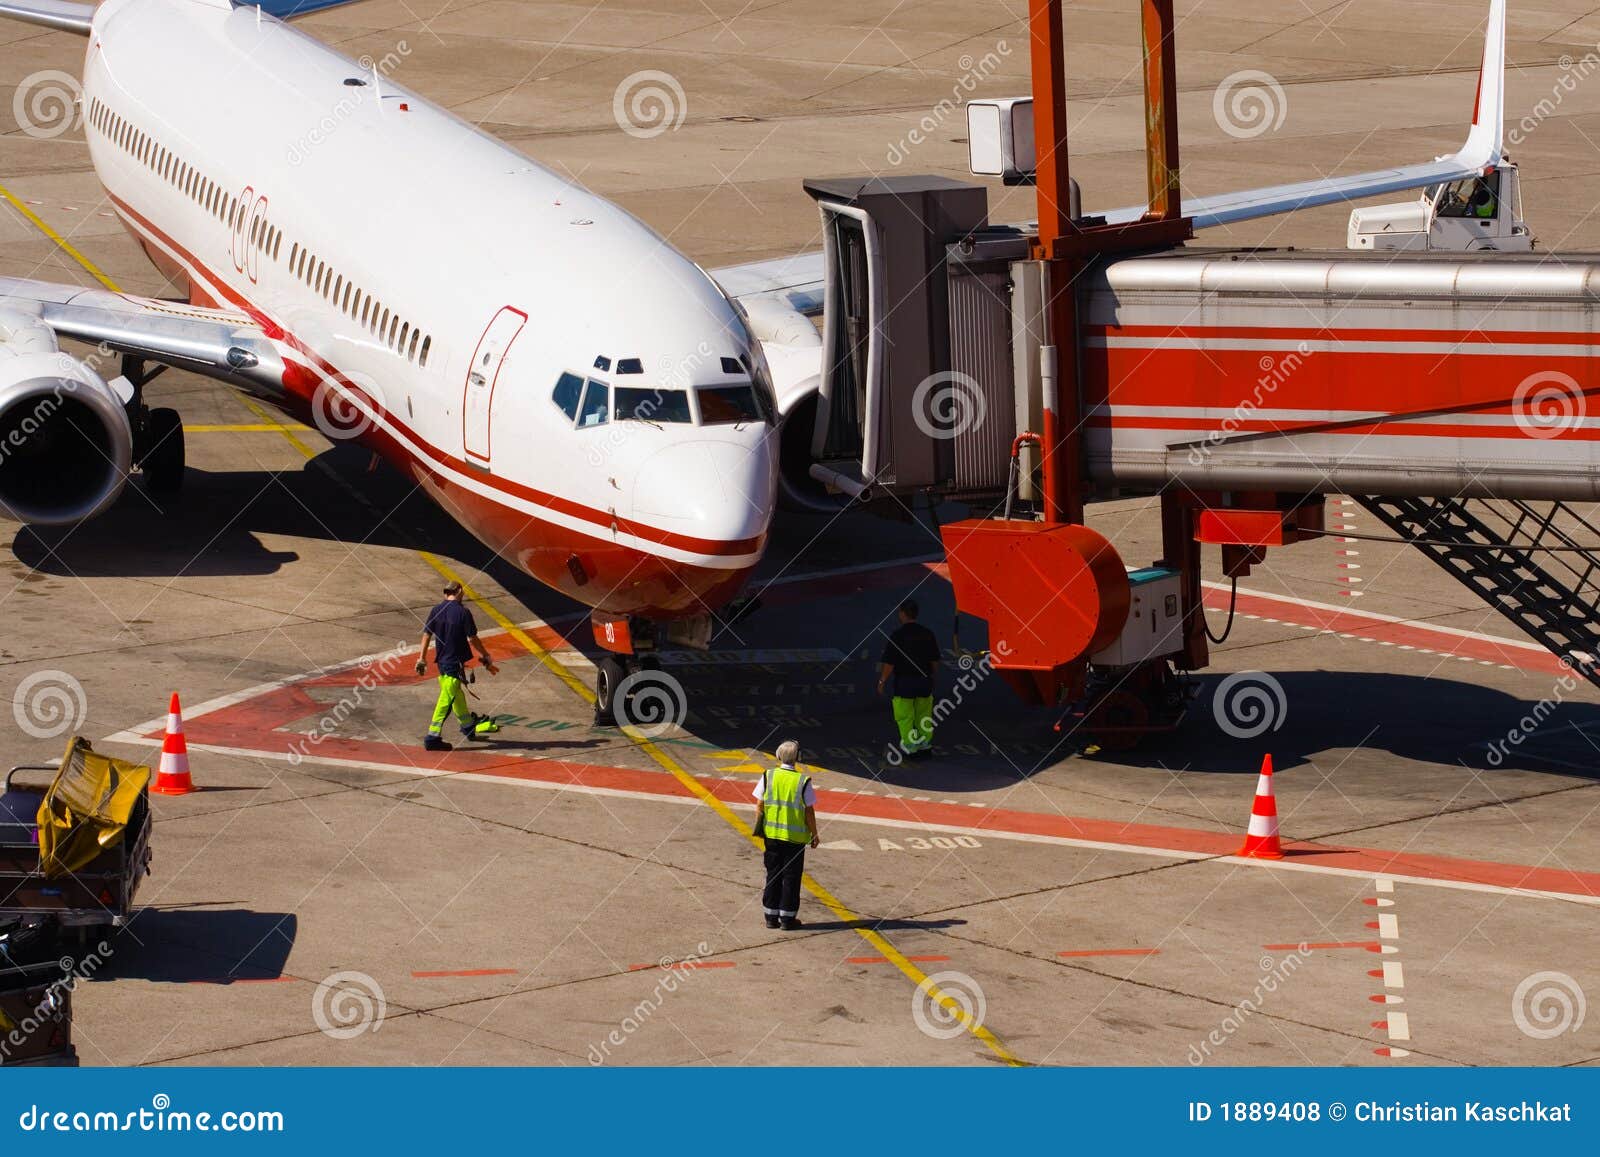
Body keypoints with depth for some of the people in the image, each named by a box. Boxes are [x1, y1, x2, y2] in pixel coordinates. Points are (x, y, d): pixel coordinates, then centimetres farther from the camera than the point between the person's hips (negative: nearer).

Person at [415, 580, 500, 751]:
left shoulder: (436, 611, 2)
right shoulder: (463, 612, -13)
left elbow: (426, 635, 3)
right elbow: (472, 639, -11)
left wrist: (422, 658, 11)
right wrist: (486, 658, 1)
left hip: (441, 661, 7)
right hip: (455, 661, -7)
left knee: (457, 694, 22)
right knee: (447, 699, -5)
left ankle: (469, 726, 39)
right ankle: (433, 737, -7)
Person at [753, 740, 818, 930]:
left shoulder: (768, 777, -4)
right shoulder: (803, 781, -11)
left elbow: (759, 805, 0)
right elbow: (809, 811, -8)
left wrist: (759, 827, 13)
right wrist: (814, 834, 3)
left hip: (771, 834, 3)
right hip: (795, 836, -3)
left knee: (773, 874, 12)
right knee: (791, 877, 6)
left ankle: (771, 916, 14)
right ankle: (787, 918, 8)